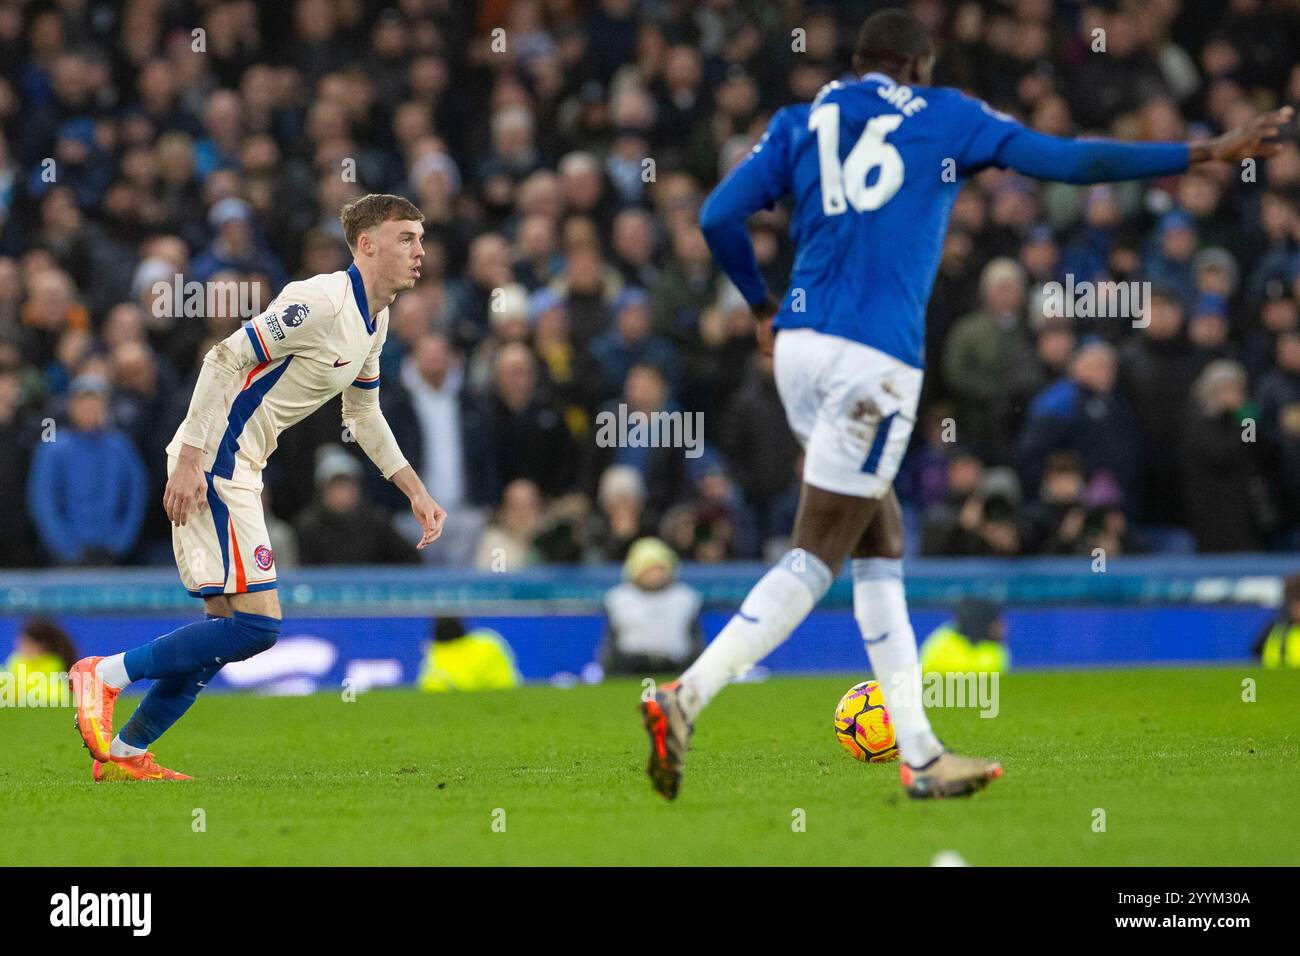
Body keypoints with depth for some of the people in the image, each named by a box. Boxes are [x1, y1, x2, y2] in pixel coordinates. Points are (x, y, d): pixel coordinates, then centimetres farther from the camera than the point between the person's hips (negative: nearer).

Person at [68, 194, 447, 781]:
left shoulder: (373, 323, 14)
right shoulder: (322, 301, -17)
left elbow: (365, 416, 28)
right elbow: (225, 358, -19)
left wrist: (416, 492, 23)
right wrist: (190, 458, -23)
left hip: (240, 468, 10)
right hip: (212, 462, -10)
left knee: (228, 628, 11)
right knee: (256, 625, -15)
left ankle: (124, 753, 16)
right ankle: (103, 675, -7)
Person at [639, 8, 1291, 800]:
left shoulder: (801, 123, 15)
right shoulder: (947, 119, 8)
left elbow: (719, 216, 5)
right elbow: (1073, 162, 7)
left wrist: (764, 306, 21)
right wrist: (1210, 152, 13)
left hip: (801, 347, 5)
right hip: (875, 359, -5)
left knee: (882, 546, 14)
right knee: (814, 560, -4)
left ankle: (922, 756, 15)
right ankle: (685, 698, -20)